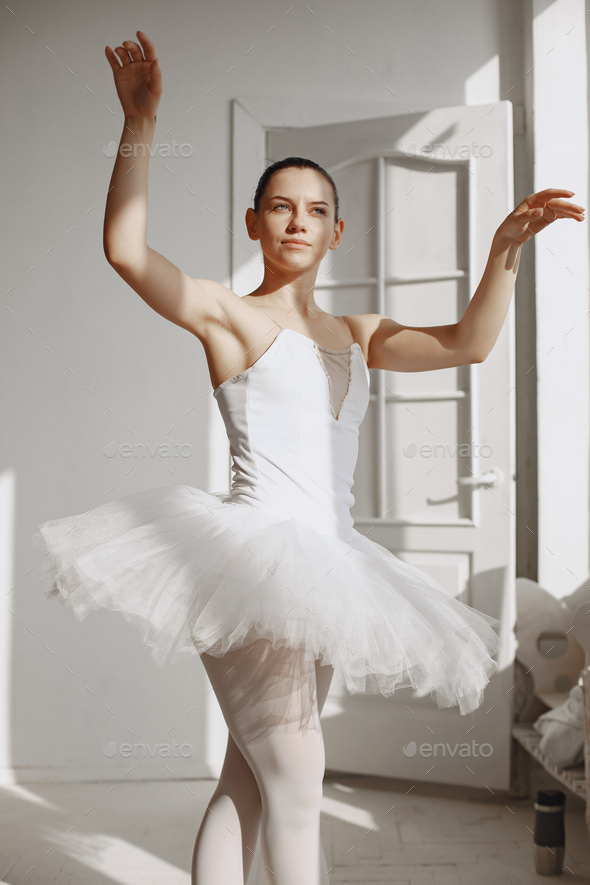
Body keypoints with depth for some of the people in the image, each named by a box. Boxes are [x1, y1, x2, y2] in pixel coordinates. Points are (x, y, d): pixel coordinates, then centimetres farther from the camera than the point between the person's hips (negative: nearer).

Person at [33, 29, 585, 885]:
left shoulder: (357, 334, 17)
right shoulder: (228, 315, -1)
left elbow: (467, 342, 9)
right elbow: (125, 250, -15)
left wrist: (505, 251, -4)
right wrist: (139, 125, -21)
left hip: (325, 569, 6)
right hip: (251, 552, -6)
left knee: (249, 780, 12)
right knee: (295, 776, -8)